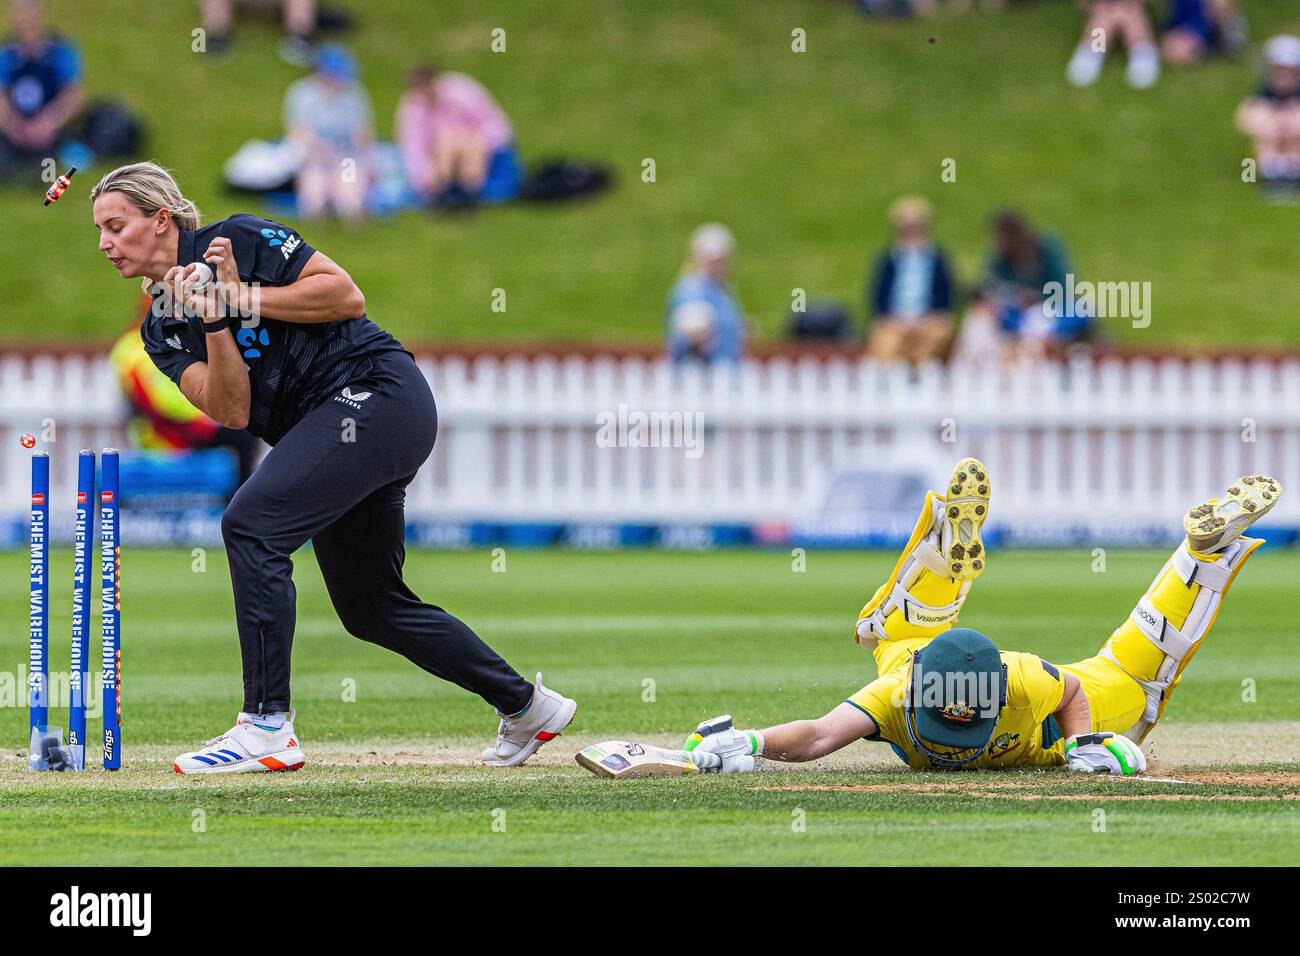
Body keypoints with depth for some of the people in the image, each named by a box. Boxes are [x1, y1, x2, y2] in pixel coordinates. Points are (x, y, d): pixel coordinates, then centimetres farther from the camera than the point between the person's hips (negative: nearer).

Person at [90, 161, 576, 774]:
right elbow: (231, 412, -2)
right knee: (369, 609, 12)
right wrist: (214, 323, -14)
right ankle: (526, 706, 28)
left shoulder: (239, 239, -6)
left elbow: (347, 295, -13)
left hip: (376, 391, -9)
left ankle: (267, 728, -25)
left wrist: (244, 298, -14)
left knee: (251, 524, -24)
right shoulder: (163, 330, 12)